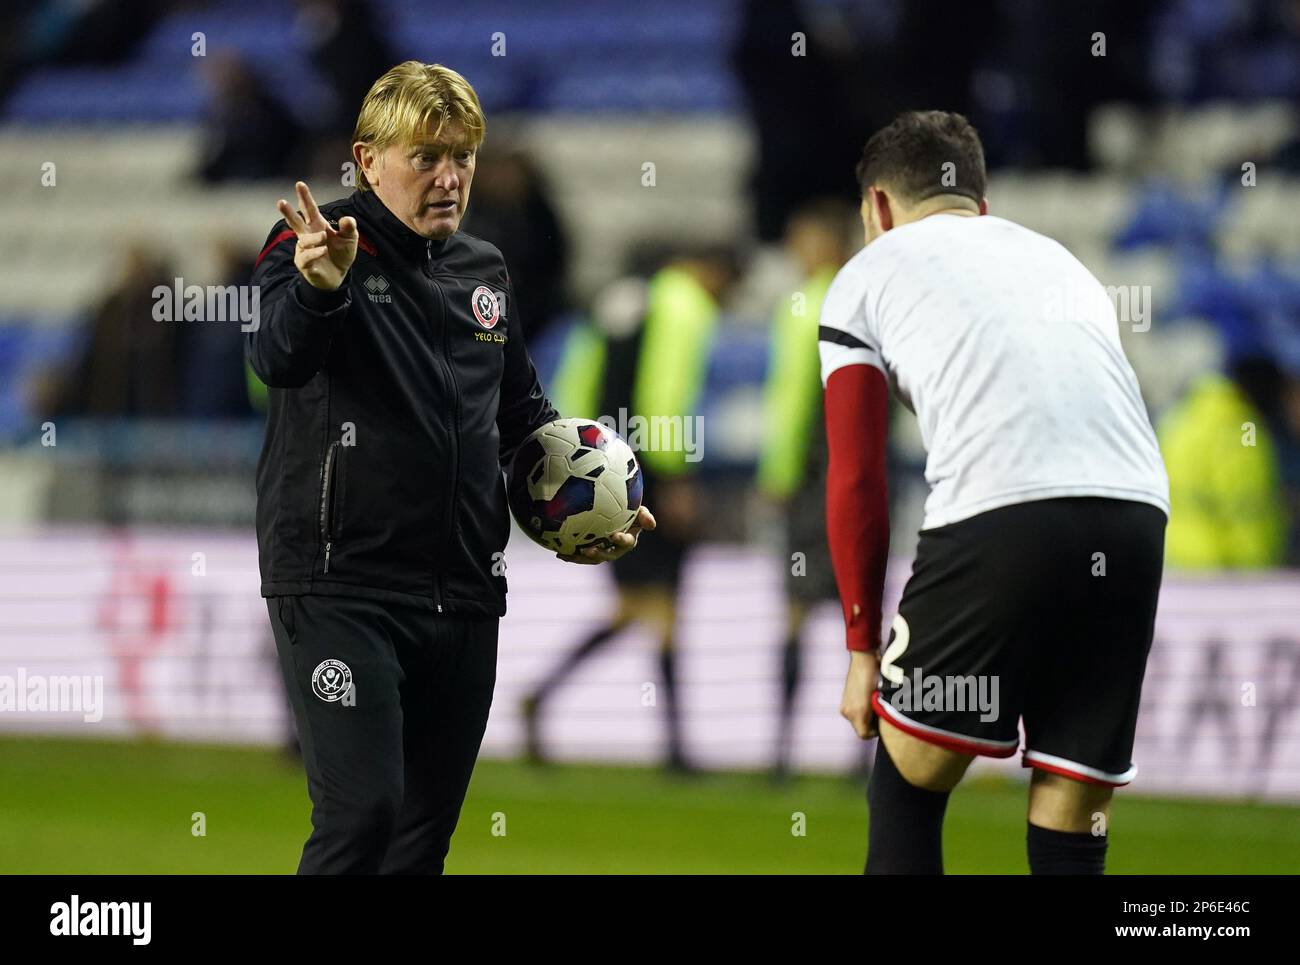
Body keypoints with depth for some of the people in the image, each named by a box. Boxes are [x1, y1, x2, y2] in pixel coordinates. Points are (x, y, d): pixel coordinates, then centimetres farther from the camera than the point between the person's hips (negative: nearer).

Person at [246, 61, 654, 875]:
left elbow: (520, 410, 28)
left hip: (464, 594, 7)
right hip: (341, 589, -7)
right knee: (361, 814, -18)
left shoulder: (484, 271, 14)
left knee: (427, 833, 9)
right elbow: (280, 358, -29)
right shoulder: (314, 250, -7)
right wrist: (317, 290, -49)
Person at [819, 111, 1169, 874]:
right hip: (1137, 519, 4)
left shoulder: (869, 275, 19)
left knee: (907, 788, 14)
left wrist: (862, 647, 18)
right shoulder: (1059, 260, 33)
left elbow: (855, 482, 11)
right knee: (1072, 838, 10)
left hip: (998, 522, -4)